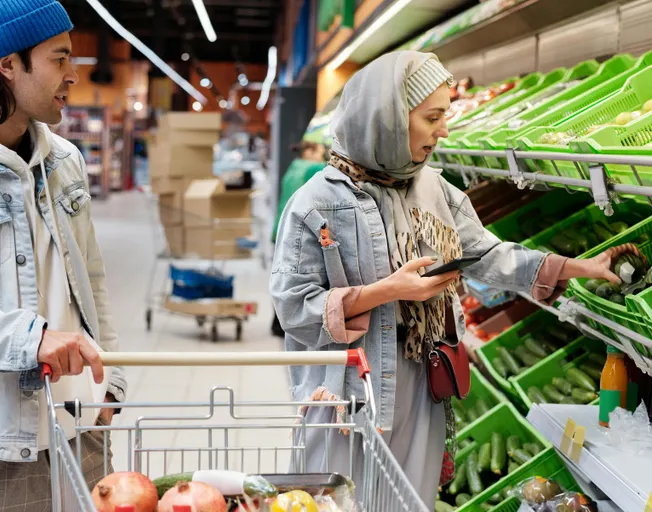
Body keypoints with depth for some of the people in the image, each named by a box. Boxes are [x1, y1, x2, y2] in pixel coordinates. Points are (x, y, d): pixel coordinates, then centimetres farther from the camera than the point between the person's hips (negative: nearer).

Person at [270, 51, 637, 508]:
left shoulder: (434, 188, 4)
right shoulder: (319, 202, -14)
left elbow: (487, 255, 8)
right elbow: (294, 308, -14)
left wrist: (581, 267, 3)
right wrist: (387, 291, -21)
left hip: (422, 389, 5)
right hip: (349, 390, -5)